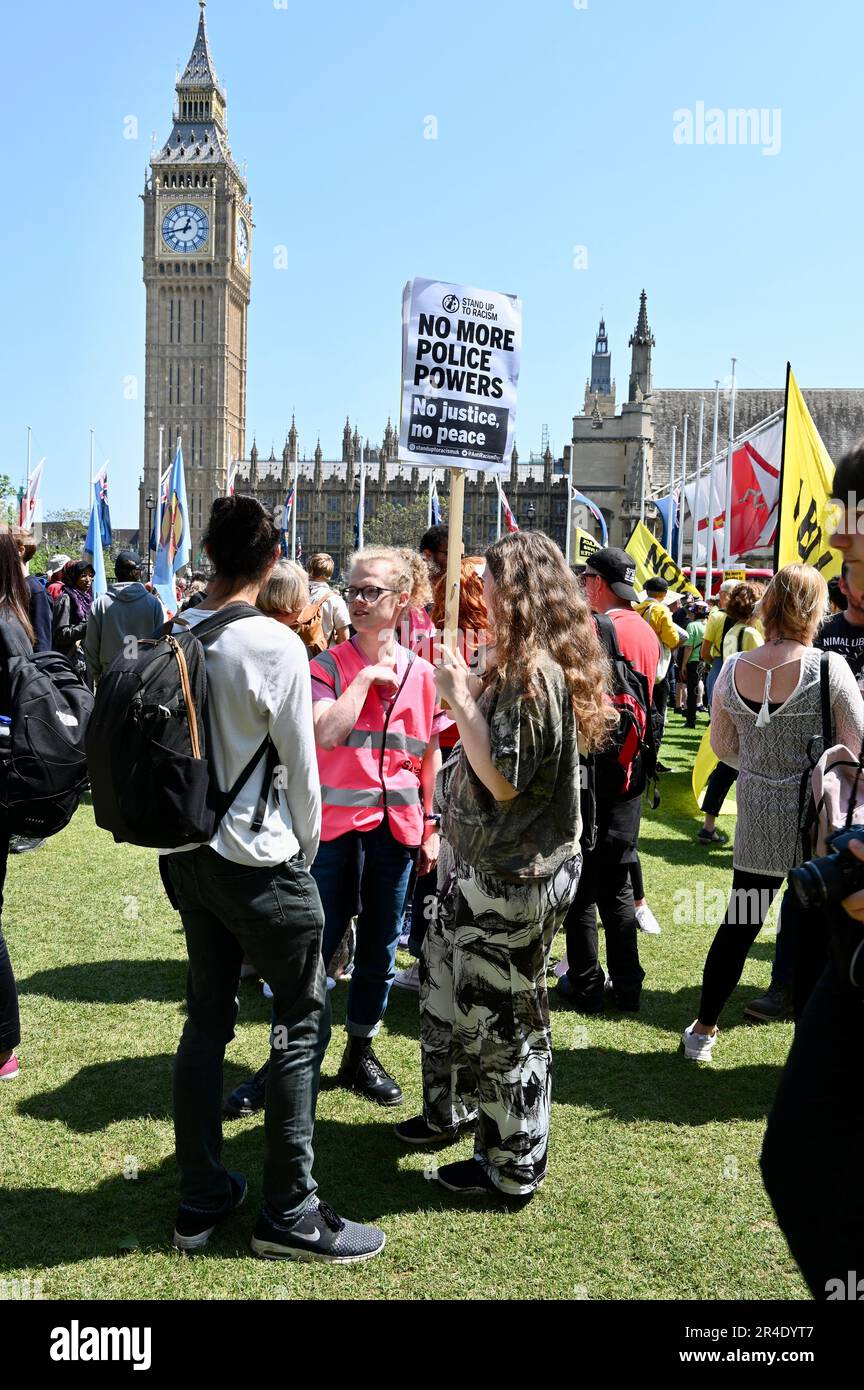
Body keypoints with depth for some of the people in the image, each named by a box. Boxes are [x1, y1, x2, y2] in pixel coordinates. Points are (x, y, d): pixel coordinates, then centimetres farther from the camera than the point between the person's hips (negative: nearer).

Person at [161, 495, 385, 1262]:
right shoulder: (276, 645, -18)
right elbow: (300, 765, -11)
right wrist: (304, 848, 7)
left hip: (186, 853, 6)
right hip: (262, 864, -6)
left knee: (206, 1020, 15)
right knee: (303, 1024, 7)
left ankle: (200, 1199, 27)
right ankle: (290, 1213, 15)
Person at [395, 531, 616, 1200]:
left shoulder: (533, 674, -22)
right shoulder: (540, 666, 10)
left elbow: (504, 780, -25)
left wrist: (461, 697, -20)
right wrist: (470, 691, 5)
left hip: (516, 877, -11)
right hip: (491, 865, 11)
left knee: (500, 1017, 3)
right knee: (445, 982, 23)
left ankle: (514, 1165, 20)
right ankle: (453, 1110, 42)